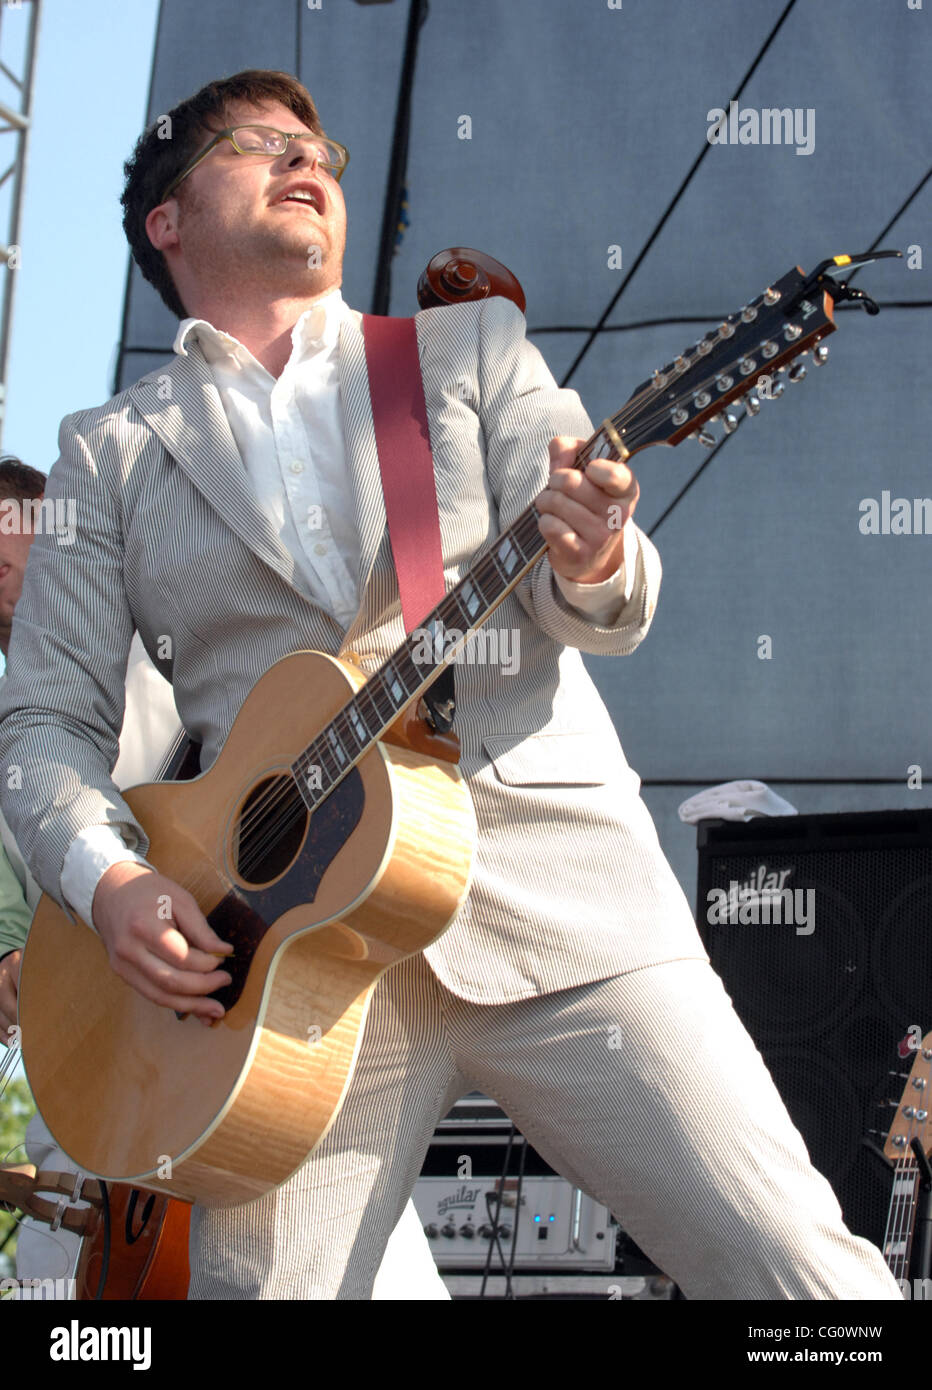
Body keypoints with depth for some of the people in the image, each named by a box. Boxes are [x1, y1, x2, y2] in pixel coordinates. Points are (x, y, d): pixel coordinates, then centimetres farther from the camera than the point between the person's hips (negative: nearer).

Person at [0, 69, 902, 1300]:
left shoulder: (476, 345, 16)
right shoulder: (112, 455, 15)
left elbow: (599, 612, 4)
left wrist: (593, 564, -20)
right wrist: (106, 878, -10)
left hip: (553, 886, 0)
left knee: (796, 1268, -10)